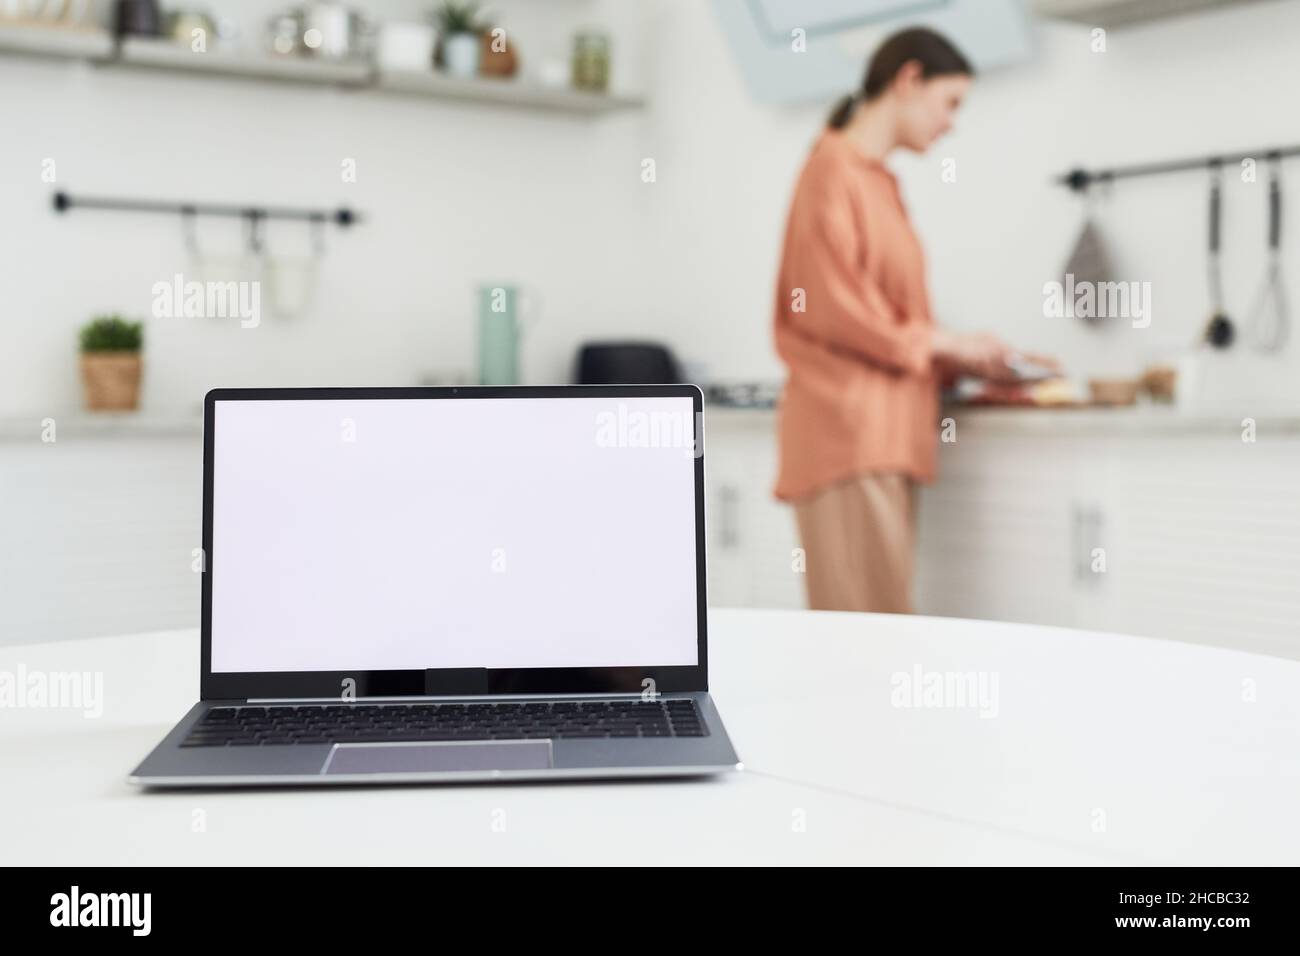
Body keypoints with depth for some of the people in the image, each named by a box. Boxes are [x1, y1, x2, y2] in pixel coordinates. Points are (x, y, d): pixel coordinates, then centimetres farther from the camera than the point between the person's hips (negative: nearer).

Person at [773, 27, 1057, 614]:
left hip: (885, 432, 9)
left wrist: (966, 360, 11)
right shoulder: (836, 167, -7)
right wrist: (943, 343, -6)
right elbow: (829, 306, -14)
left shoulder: (877, 179, 19)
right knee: (867, 623, -11)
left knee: (878, 623, 6)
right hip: (849, 429, -9)